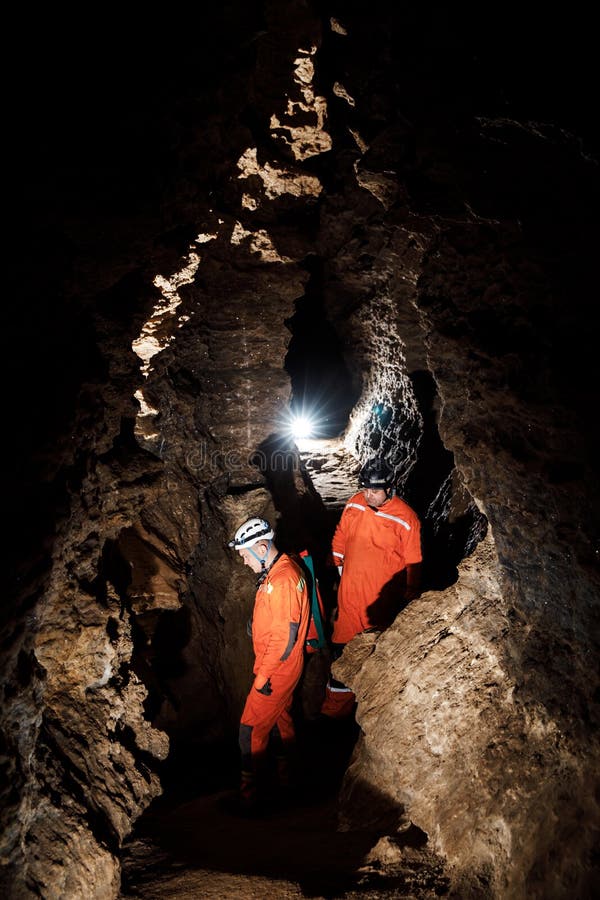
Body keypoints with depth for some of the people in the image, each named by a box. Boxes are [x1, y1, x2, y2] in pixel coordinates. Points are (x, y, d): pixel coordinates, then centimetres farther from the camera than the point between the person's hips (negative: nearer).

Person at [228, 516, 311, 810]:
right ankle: (286, 773, 41)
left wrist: (263, 675, -20)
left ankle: (250, 790, 17)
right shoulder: (277, 570, 4)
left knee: (252, 728, 2)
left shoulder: (282, 580, -28)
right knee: (281, 716, 23)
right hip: (281, 666, 10)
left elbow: (285, 635, -28)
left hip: (277, 669, -10)